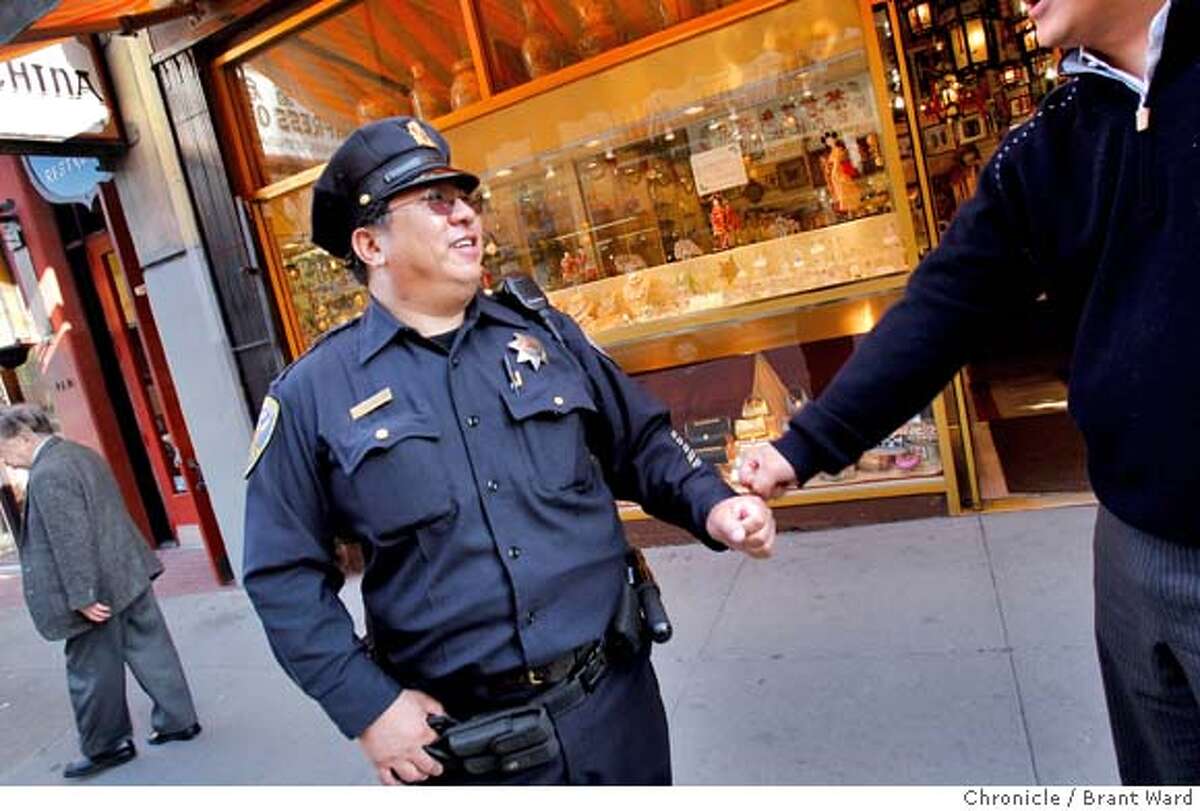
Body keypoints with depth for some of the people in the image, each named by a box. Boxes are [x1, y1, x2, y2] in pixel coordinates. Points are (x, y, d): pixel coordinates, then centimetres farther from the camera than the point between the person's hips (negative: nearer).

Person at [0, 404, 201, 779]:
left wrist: (83, 598, -19)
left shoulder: (46, 474, -19)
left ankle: (106, 747, 23)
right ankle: (179, 721, 24)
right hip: (130, 576, 9)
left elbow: (70, 541, -22)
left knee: (92, 674, 8)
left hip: (99, 591, -9)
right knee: (151, 651, 15)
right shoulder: (81, 453, 10)